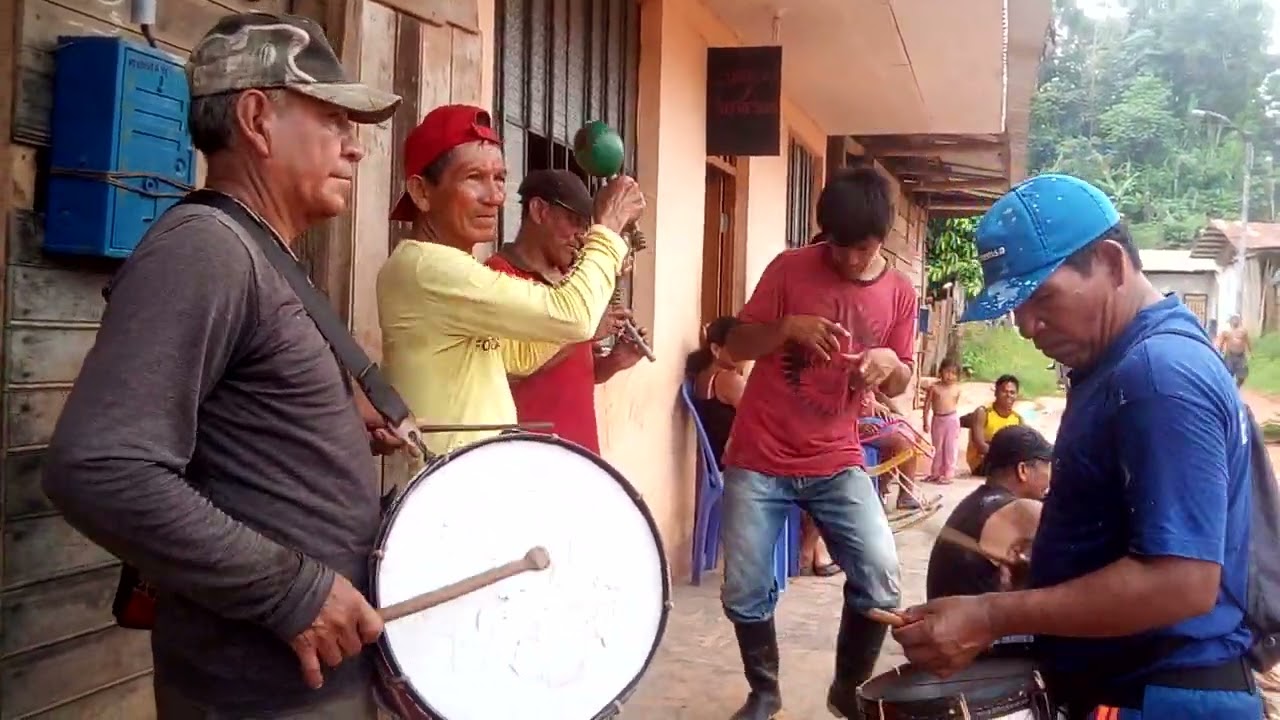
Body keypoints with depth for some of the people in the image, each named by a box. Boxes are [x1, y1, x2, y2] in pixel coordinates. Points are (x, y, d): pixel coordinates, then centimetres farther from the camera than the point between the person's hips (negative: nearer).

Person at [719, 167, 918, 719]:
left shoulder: (900, 292, 2)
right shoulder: (789, 268, -5)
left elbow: (899, 384, 9)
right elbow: (737, 345, -2)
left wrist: (890, 363, -15)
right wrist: (787, 326, -21)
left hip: (837, 463, 1)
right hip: (759, 459, -1)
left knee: (880, 578, -12)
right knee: (743, 592, 0)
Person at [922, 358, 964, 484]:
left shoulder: (957, 389, 0)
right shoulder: (934, 387, -5)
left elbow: (956, 404, 8)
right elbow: (927, 405, -2)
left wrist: (957, 423, 10)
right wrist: (926, 422, -4)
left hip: (952, 420, 0)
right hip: (937, 420, 0)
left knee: (950, 448, 2)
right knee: (937, 448, 12)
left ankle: (948, 474, 9)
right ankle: (935, 473, 23)